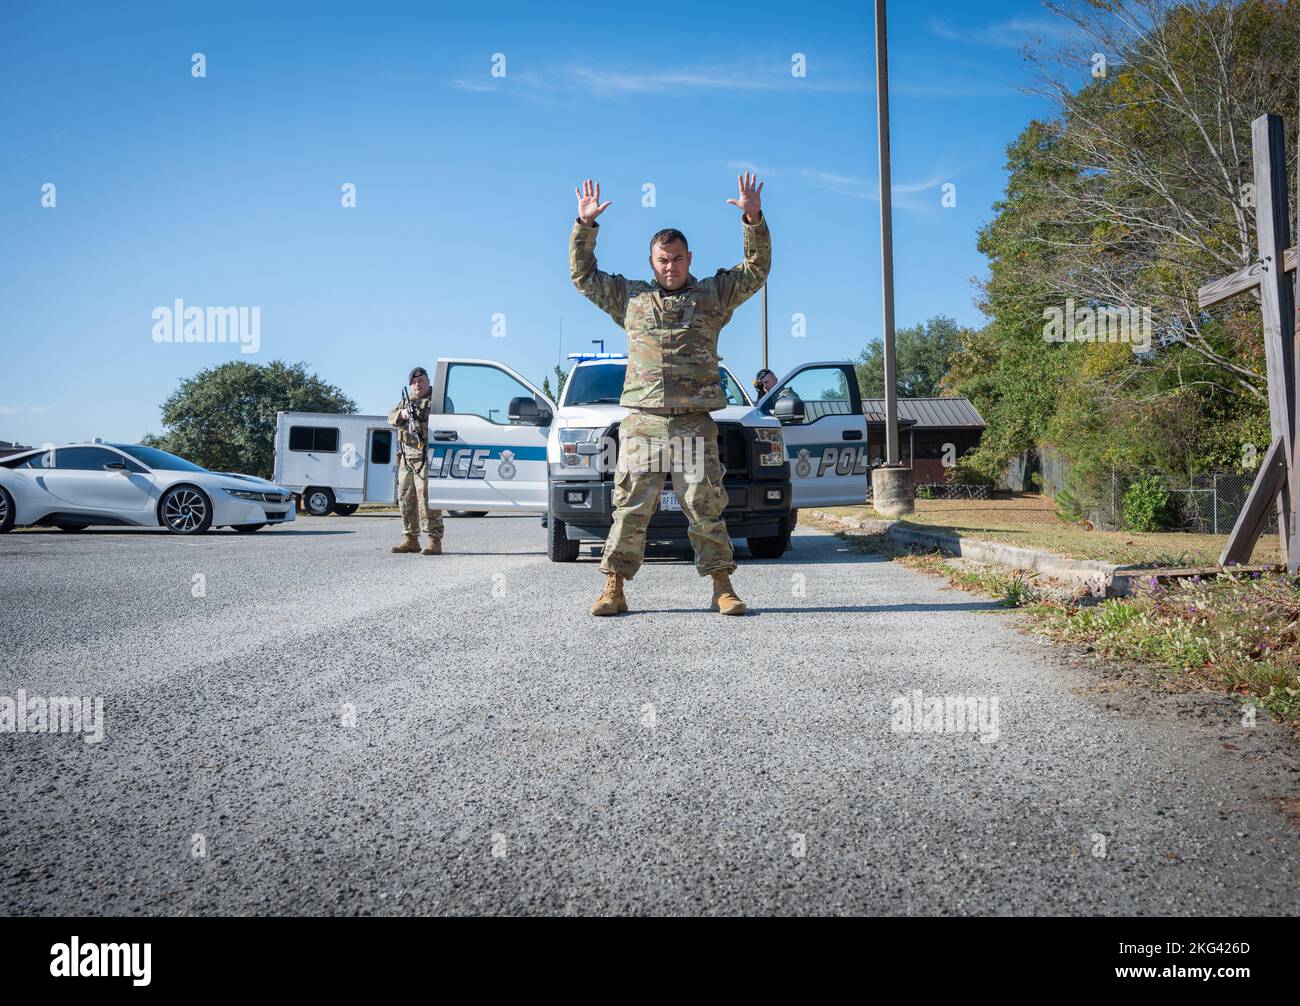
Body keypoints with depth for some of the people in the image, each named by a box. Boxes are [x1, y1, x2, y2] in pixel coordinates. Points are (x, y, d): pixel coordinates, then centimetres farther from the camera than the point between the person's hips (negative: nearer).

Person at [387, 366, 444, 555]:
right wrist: (402, 414, -9)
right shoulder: (406, 400, 22)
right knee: (405, 498, 8)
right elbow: (391, 418, 13)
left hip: (427, 456, -7)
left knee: (426, 497, -14)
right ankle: (411, 539, 17)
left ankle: (434, 541, -14)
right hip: (406, 456, 7)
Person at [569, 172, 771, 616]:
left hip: (694, 423, 0)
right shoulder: (630, 296, 18)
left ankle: (722, 588, 4)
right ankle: (613, 589, 4)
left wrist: (753, 219, 0)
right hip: (641, 421, 1)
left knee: (705, 505, -2)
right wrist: (585, 224, 15)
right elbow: (583, 274, 23)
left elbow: (756, 270, 12)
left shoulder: (712, 294, 16)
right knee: (630, 507, -1)